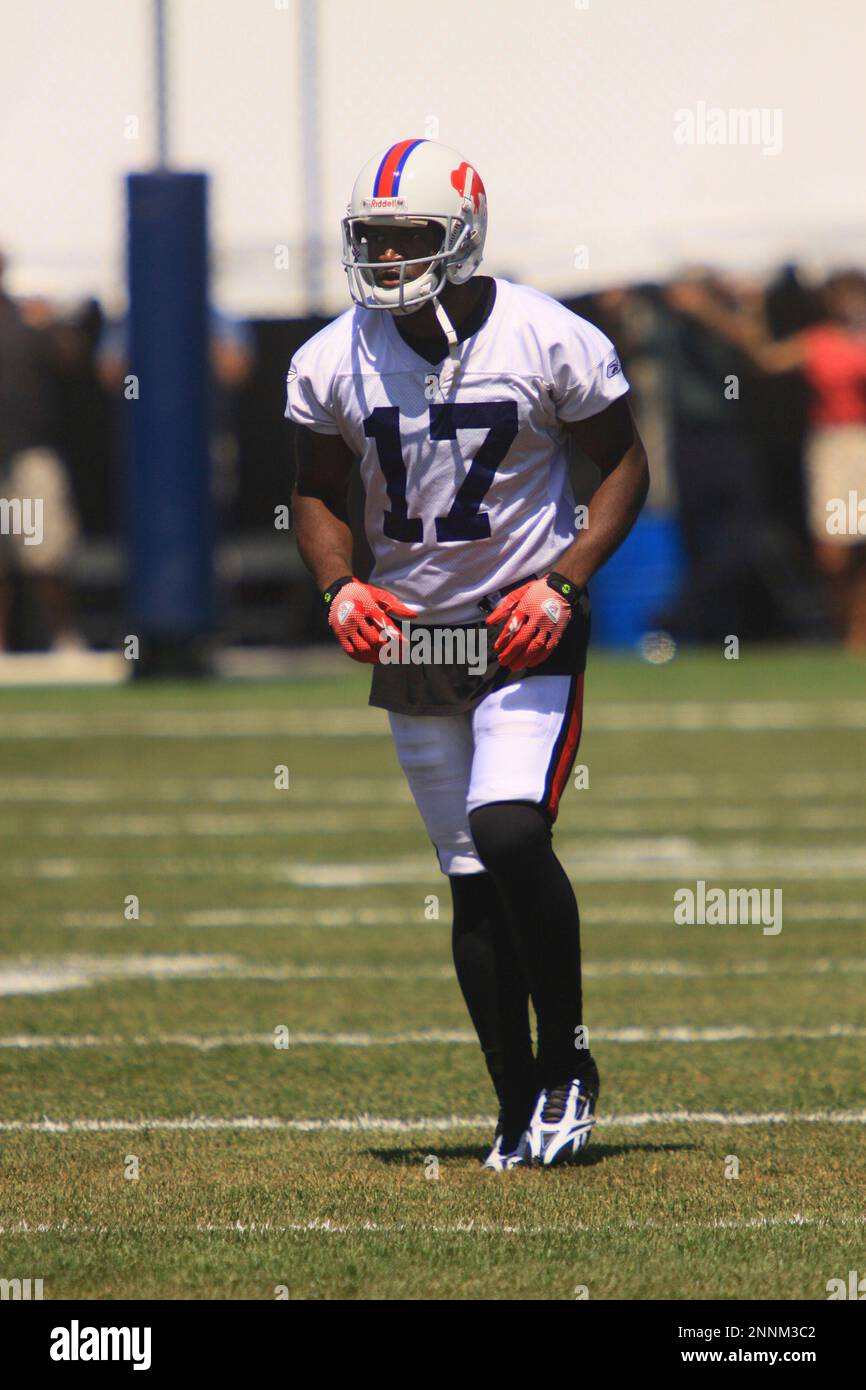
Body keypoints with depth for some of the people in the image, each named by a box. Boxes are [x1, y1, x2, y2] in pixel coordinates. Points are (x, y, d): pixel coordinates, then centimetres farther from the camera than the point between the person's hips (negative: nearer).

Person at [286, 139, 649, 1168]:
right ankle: (520, 1110, 13)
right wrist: (339, 589, -7)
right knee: (473, 884, 5)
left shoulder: (550, 342, -12)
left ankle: (567, 1061, -3)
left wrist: (563, 584, -14)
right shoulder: (333, 362, -3)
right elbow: (318, 493, 11)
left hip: (528, 630, -4)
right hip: (409, 628, 4)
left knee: (510, 832, -22)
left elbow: (624, 465, -2)